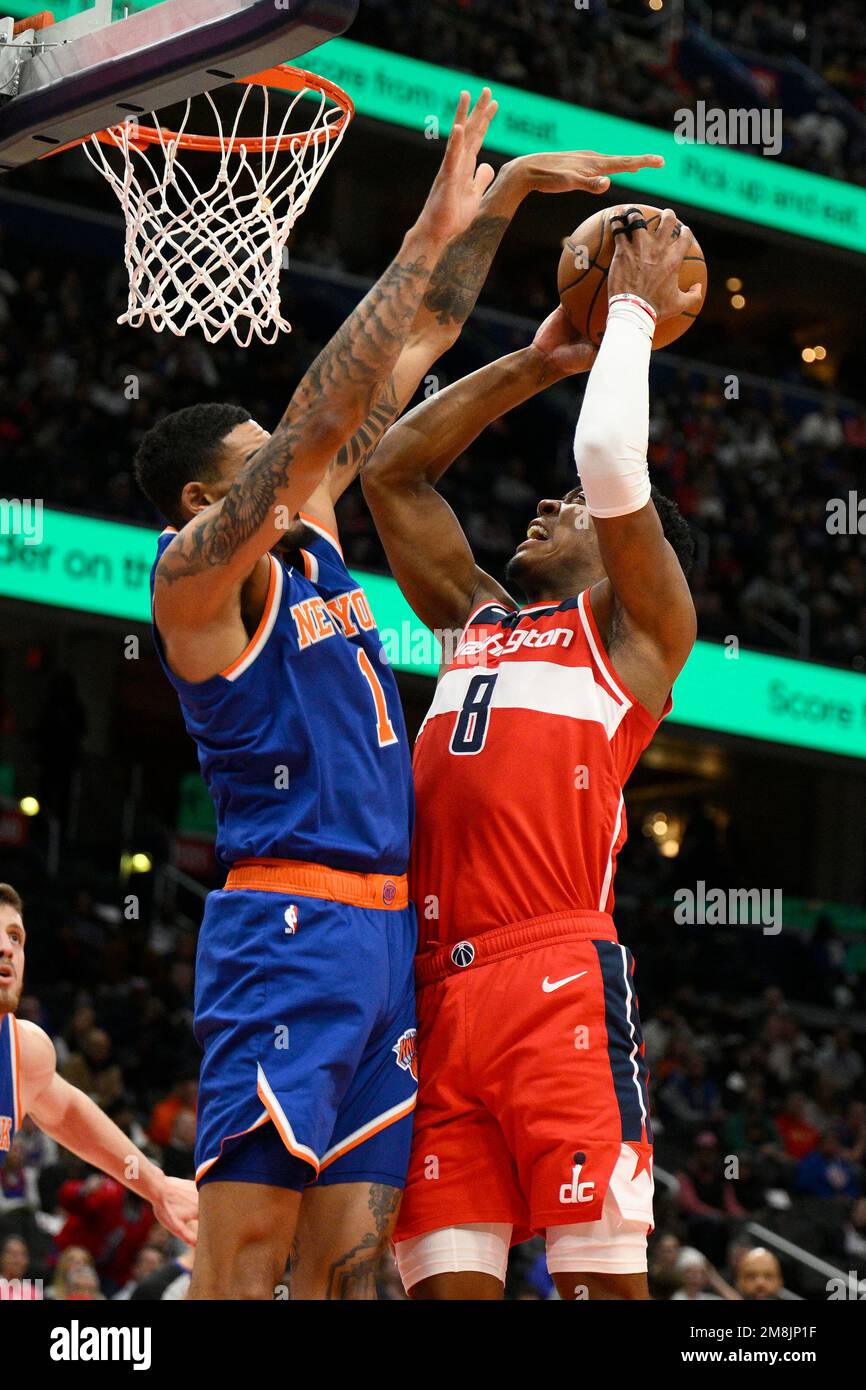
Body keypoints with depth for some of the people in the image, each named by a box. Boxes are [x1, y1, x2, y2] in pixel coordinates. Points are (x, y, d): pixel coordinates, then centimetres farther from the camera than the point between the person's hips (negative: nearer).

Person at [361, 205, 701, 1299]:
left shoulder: (637, 626, 11)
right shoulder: (475, 617, 29)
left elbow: (612, 461, -4)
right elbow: (389, 472, 31)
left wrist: (635, 313, 10)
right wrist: (537, 363, 30)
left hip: (558, 975, -6)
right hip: (434, 991, 6)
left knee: (600, 1271, -12)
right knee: (445, 1276, -3)